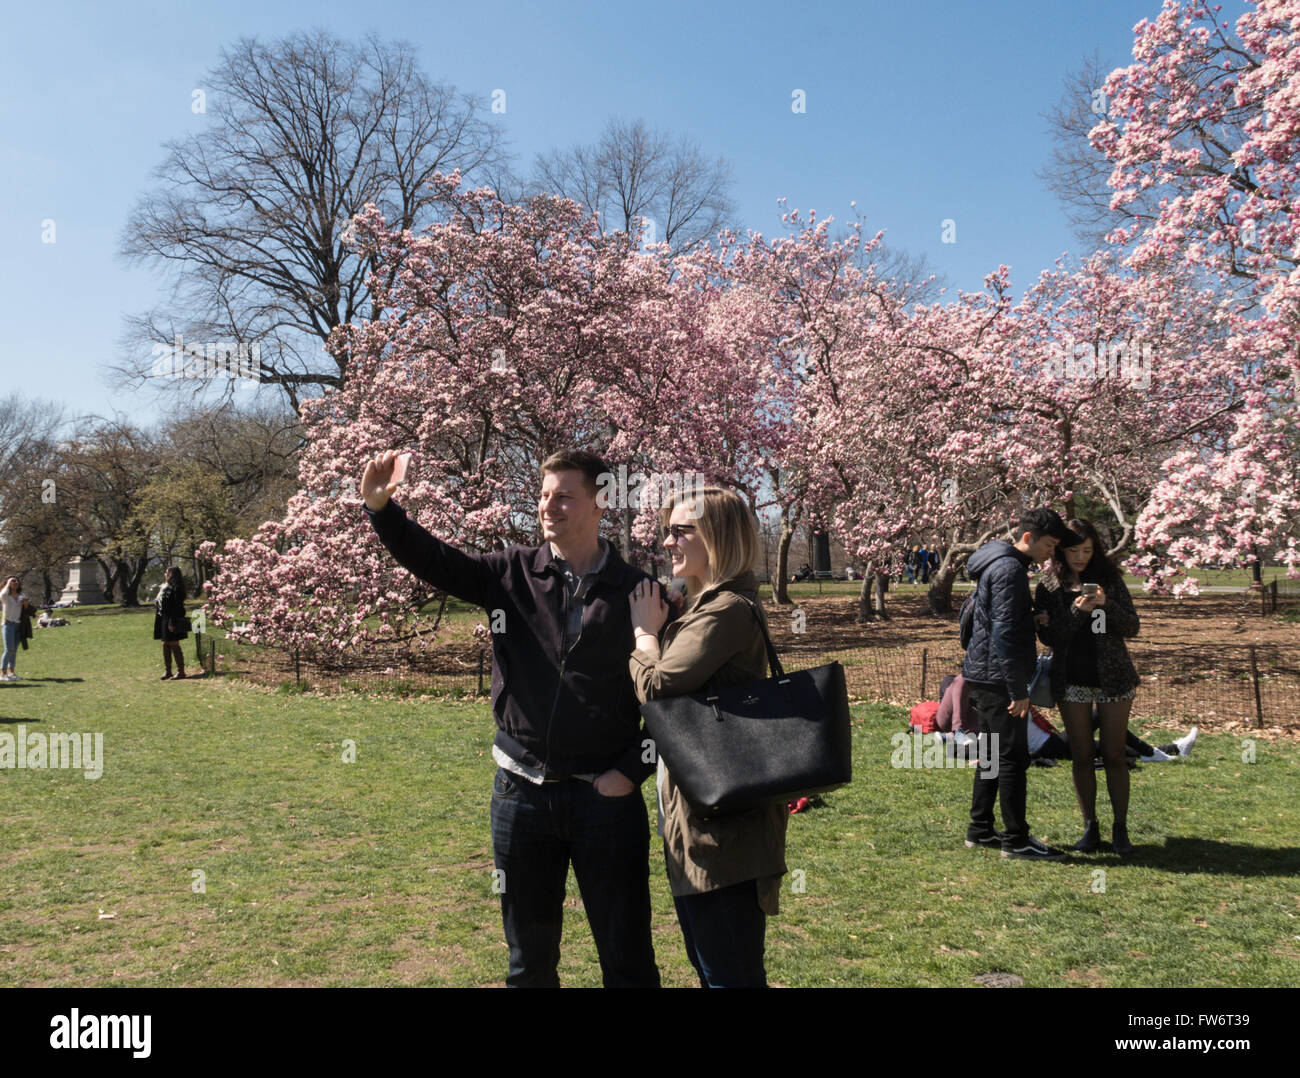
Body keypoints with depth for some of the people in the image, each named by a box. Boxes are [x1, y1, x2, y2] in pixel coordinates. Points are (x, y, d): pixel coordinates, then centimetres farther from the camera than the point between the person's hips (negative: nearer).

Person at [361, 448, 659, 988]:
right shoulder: (512, 573, 1)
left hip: (606, 795, -2)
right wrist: (381, 507, -18)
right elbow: (433, 560, -3)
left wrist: (633, 770, -8)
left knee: (627, 957, 9)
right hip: (522, 791, 3)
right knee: (529, 954, 18)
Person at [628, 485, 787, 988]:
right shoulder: (706, 604, 14)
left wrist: (645, 630, -7)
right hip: (701, 821, 11)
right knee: (710, 966, 22)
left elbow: (657, 685, -24)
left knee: (730, 974, 0)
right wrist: (655, 629, 5)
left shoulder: (726, 610, -19)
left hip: (723, 827, -11)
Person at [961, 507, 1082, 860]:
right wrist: (1019, 690, -22)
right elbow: (1005, 633, -23)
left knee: (992, 755, 16)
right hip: (997, 678, -11)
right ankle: (1016, 840, 3)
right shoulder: (1009, 569, -17)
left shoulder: (1000, 564, 15)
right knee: (1013, 758, -4)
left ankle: (980, 829, 23)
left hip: (983, 676, 11)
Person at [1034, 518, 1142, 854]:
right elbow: (1048, 637, -7)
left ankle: (1120, 828, 11)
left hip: (1112, 677, 0)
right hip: (1071, 681, 0)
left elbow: (1132, 627, -1)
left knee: (1114, 755, 2)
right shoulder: (1049, 586, 0)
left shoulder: (1109, 578, 1)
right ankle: (1090, 827, 15)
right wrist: (1077, 611, -22)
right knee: (1081, 756, 5)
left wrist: (1107, 604, -19)